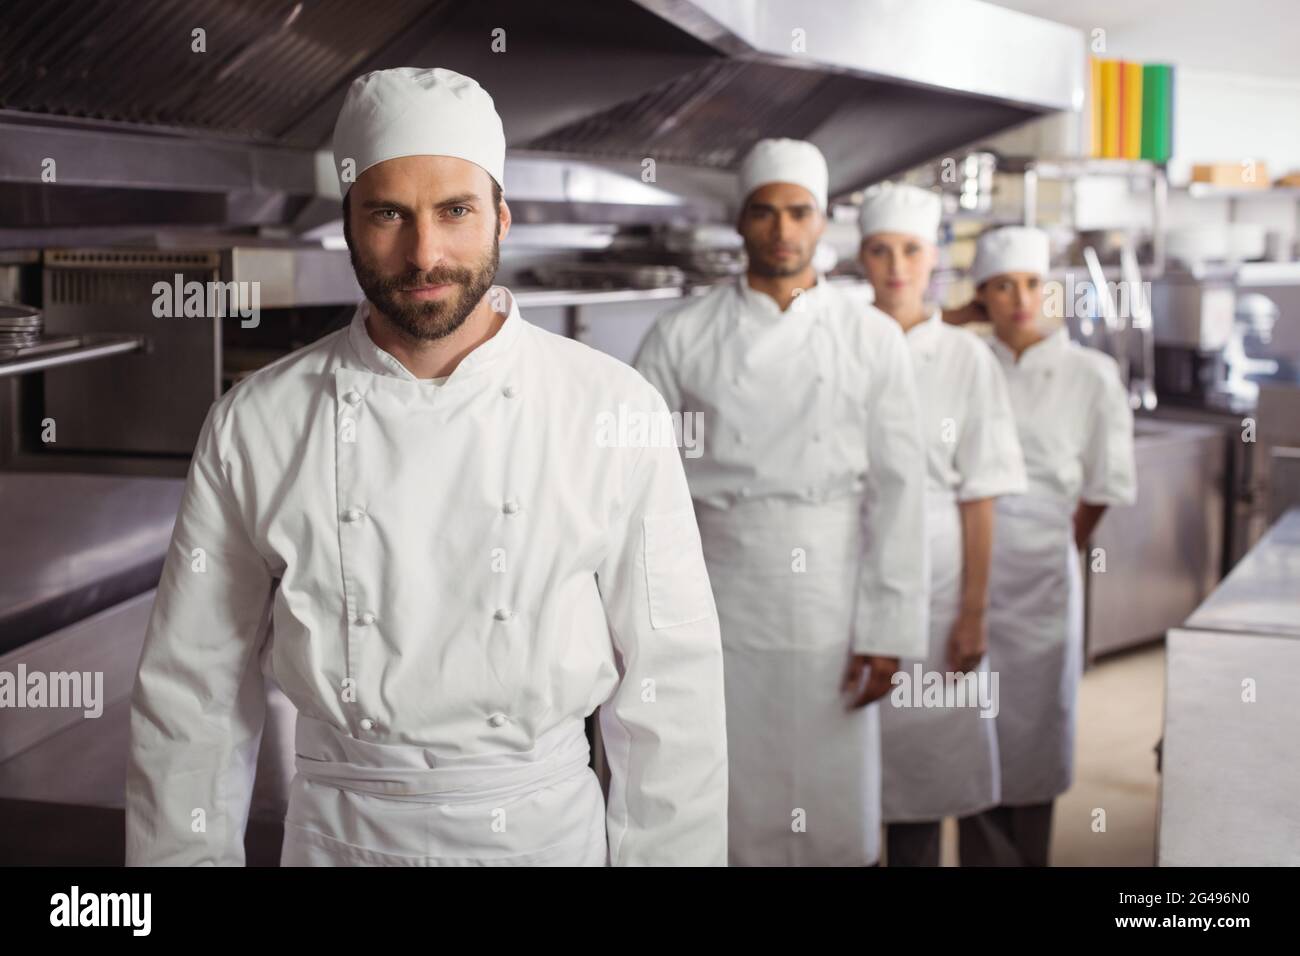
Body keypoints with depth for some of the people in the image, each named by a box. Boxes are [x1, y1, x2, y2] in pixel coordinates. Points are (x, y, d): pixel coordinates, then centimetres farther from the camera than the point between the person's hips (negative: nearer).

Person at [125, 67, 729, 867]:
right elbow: (195, 696, -1)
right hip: (337, 830, 1)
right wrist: (189, 852, 1)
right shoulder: (253, 425, -7)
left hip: (550, 825, 0)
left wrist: (665, 853, -6)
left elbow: (671, 684, -6)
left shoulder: (616, 411, -10)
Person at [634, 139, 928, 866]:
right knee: (730, 813, 6)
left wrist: (886, 631, -4)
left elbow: (899, 491, 0)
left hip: (832, 612, 0)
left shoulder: (873, 340, 2)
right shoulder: (682, 336, 1)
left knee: (838, 820, 5)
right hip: (718, 606, 0)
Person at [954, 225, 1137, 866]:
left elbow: (1104, 485, 4)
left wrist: (1063, 547, 7)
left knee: (1033, 718, 6)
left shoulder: (1089, 374, 0)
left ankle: (1030, 855, 21)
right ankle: (985, 855, 17)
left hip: (1038, 568, -1)